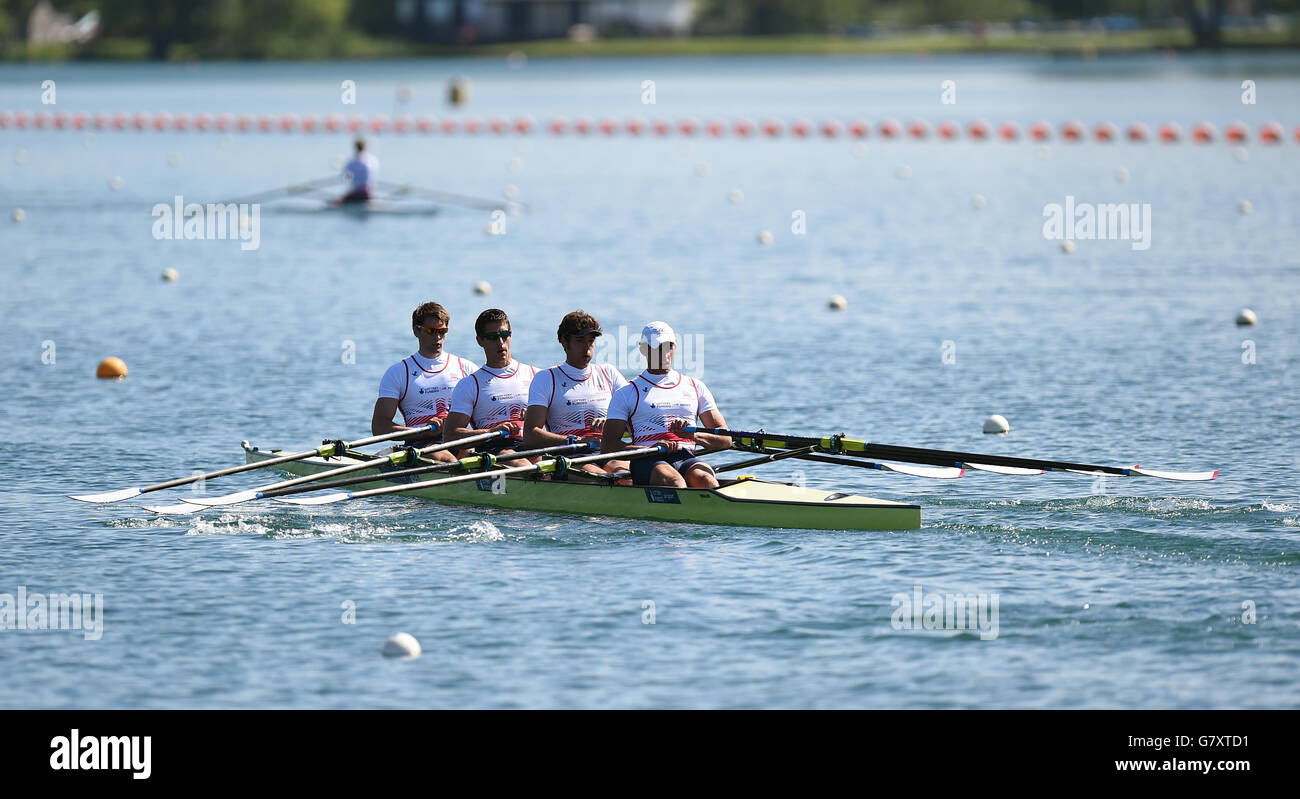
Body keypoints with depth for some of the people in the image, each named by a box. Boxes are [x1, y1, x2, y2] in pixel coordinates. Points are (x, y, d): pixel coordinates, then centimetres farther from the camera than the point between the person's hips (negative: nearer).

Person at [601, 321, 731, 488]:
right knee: (675, 482, -37)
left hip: (687, 459, 2)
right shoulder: (627, 393, 16)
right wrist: (652, 449, -11)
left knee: (705, 479, -35)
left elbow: (725, 439, 18)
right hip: (647, 461, -2)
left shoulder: (696, 387, 25)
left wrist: (693, 435, -5)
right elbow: (607, 445, 5)